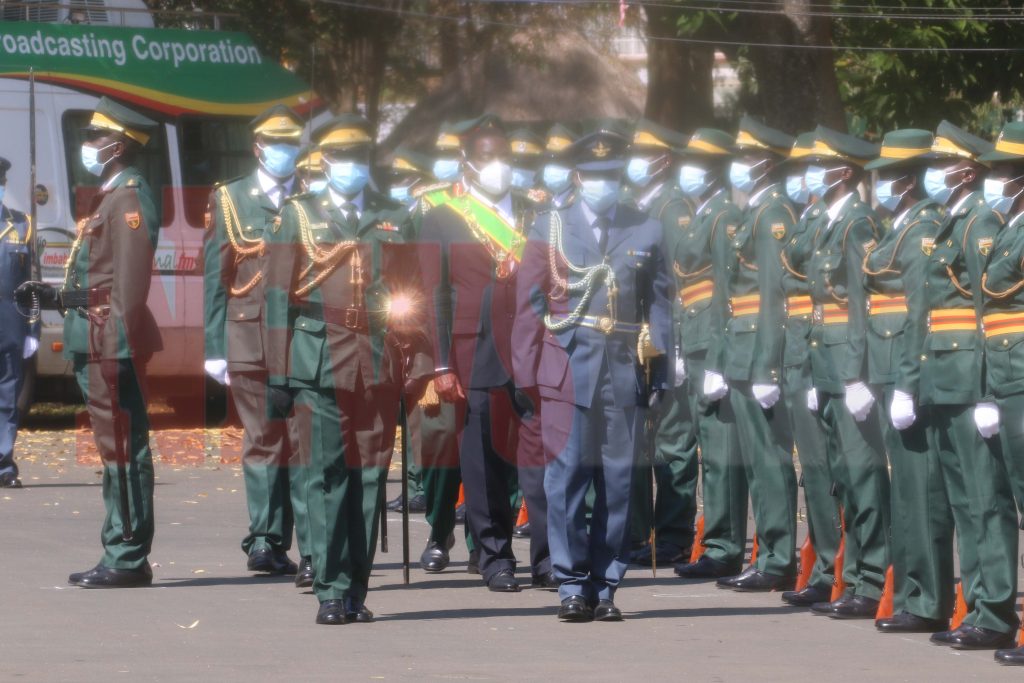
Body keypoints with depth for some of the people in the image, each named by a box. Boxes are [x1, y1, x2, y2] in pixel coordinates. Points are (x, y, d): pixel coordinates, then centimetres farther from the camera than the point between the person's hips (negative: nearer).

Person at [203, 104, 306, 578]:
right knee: (263, 441, 4)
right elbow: (215, 277, 8)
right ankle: (266, 542, 11)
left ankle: (312, 549, -11)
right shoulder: (229, 200, 11)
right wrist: (215, 347, 3)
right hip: (250, 340, 1)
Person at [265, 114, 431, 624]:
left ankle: (357, 589, 8)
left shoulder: (394, 218, 14)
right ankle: (331, 591, -3)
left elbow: (412, 295, 12)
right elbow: (279, 295, 6)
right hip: (321, 363, -2)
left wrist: (416, 367, 4)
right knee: (327, 474, -5)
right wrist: (279, 372, -1)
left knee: (370, 475, 2)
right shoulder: (299, 215, 9)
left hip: (379, 365, 2)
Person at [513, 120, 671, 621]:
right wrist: (526, 375, -1)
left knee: (617, 481, 4)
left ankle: (606, 585, 10)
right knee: (566, 476, -5)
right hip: (569, 369, -1)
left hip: (625, 373, 1)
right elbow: (529, 306, 5)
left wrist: (658, 371, 2)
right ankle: (572, 584, 1)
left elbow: (658, 304, 9)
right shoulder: (550, 229, 7)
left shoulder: (647, 232, 10)